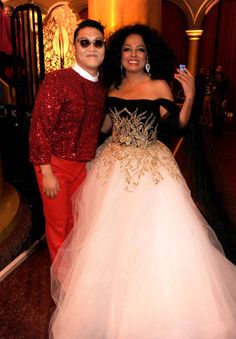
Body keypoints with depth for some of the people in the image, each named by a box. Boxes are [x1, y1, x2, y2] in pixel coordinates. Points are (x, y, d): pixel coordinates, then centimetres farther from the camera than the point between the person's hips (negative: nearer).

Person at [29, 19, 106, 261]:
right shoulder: (56, 80, -16)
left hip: (83, 165, 5)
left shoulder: (102, 87, 3)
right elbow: (39, 128, -17)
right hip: (56, 165, -5)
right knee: (58, 223, 10)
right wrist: (47, 173, -17)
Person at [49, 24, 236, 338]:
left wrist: (190, 96, -21)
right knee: (111, 237, 14)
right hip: (114, 165, 5)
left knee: (154, 237, 2)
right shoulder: (114, 87, 7)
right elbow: (104, 126, 11)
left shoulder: (159, 85, -5)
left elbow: (176, 126, -10)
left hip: (151, 168, -4)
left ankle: (154, 311, 28)